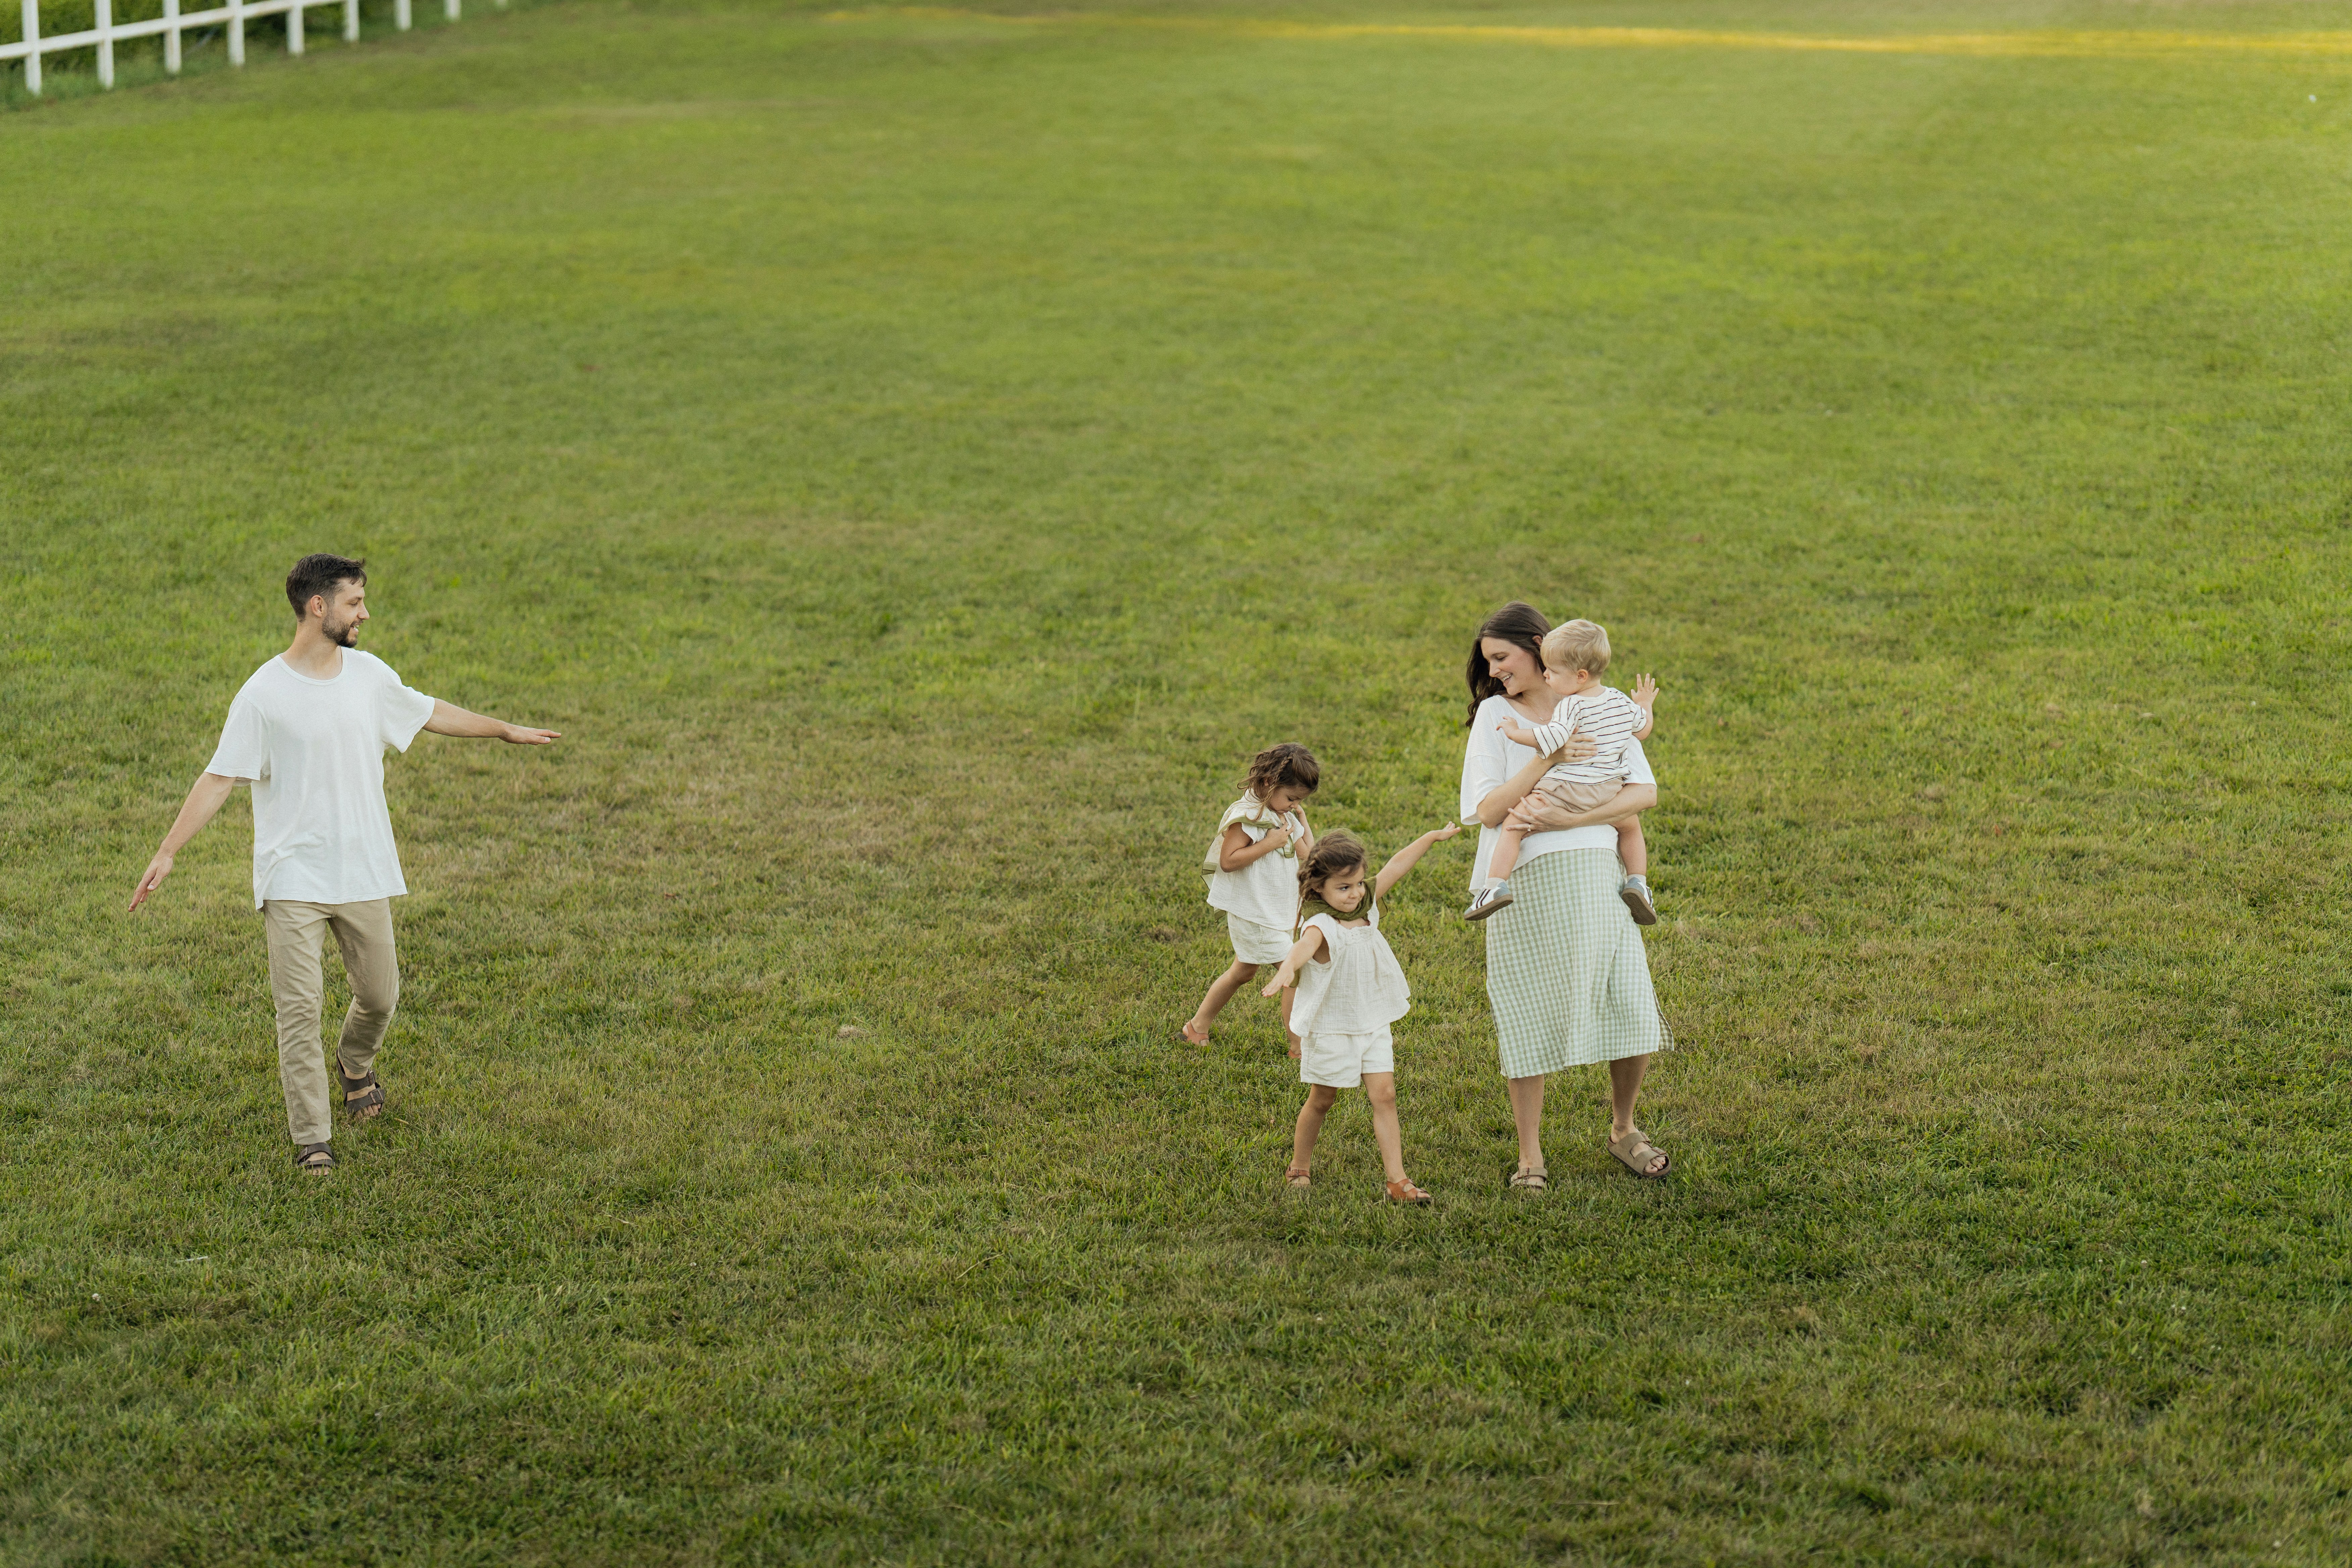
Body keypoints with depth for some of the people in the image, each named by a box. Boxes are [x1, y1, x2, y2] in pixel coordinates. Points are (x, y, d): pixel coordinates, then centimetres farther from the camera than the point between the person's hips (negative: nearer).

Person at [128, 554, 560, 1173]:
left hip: (364, 870, 5)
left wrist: (507, 730, 30)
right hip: (293, 877, -5)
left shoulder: (369, 674, 4)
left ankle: (355, 1065, 45)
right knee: (300, 1008, -8)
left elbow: (428, 712, 21)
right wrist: (167, 853, -17)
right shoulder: (264, 695, -12)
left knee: (379, 995, 12)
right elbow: (219, 778, -11)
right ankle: (312, 1140, 0)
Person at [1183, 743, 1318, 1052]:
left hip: (1278, 911, 10)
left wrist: (1302, 821, -2)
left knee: (1243, 972, 21)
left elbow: (1308, 854, 6)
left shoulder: (1284, 816, 9)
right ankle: (1299, 1047, 0)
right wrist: (1270, 843, -26)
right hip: (1254, 913, -10)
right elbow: (1228, 861, -25)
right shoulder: (1247, 816, -19)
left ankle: (1198, 1027, 35)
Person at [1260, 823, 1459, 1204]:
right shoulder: (1321, 926, -24)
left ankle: (1397, 1180, -5)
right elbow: (1307, 944, -47)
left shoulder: (1365, 906, 0)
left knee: (1384, 1096, -3)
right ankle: (1298, 1169, 30)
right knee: (1322, 1100, 10)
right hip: (1332, 1029, -6)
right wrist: (1288, 967, -69)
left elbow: (1396, 866, 9)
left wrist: (1433, 837, 16)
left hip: (1374, 1025, 6)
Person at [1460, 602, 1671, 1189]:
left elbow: (1645, 792, -3)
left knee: (1632, 1011, 0)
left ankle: (1623, 1129, 24)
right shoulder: (1495, 715, 4)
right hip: (1526, 883, -1)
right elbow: (1489, 810, -6)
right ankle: (1529, 1156, 15)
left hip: (1596, 876, 1)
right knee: (1531, 1018, 3)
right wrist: (1546, 761, -18)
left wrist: (1570, 818, -16)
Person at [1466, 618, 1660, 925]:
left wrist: (1515, 732, -17)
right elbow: (1642, 730, 24)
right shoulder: (1620, 702, 8)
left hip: (1567, 791, -7)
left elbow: (1552, 738, -30)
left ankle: (1496, 883, -15)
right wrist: (1645, 705, 44)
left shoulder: (1573, 706, -15)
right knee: (1631, 826, 35)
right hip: (1610, 793, 7)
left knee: (1513, 824, -1)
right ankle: (1637, 881, 19)